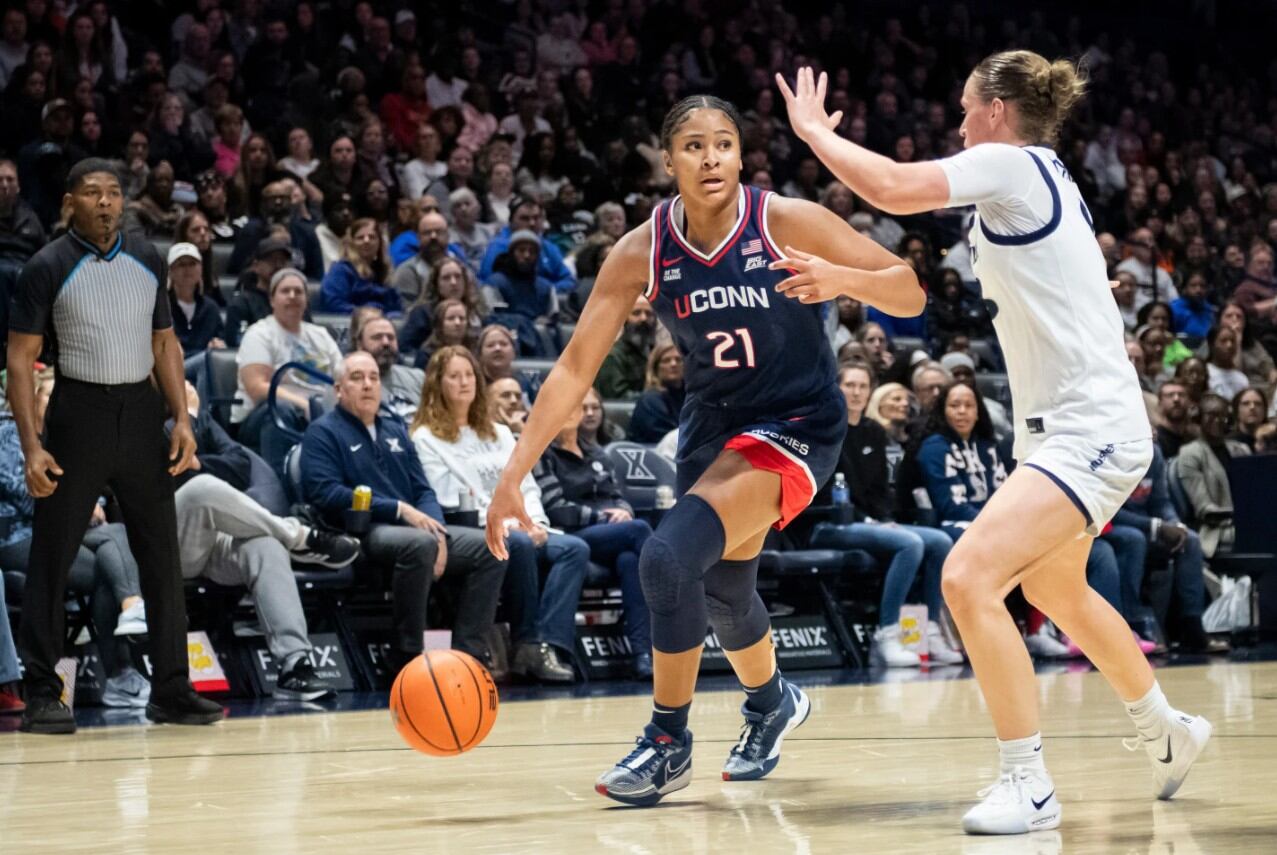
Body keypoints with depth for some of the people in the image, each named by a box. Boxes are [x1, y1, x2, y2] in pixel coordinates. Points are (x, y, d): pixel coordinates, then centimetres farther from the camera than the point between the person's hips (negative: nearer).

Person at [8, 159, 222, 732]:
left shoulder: (147, 261, 9)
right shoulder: (48, 268, -5)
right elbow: (20, 358, -5)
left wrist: (181, 419, 3)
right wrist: (32, 445, -13)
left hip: (141, 411, 4)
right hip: (79, 411, -4)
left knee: (161, 554, 5)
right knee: (51, 558, -1)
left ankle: (171, 690, 13)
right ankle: (41, 695, 7)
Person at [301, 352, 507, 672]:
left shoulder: (395, 430, 24)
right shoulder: (324, 432, 4)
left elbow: (424, 491, 19)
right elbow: (325, 493, -12)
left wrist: (437, 531, -4)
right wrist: (399, 509, -15)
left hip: (414, 528, 7)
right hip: (361, 533, -7)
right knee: (419, 543, -37)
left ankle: (468, 652, -15)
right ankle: (408, 656, -28)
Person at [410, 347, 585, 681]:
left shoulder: (499, 434, 25)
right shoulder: (426, 438, 5)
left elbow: (526, 487, 18)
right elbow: (449, 504, -6)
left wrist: (534, 522, -5)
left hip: (521, 531, 6)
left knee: (575, 548, -23)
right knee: (519, 545, -37)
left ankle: (550, 645, -35)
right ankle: (528, 644, -26)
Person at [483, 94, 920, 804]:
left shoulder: (789, 222, -19)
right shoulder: (644, 251, -11)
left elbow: (911, 297, -15)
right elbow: (576, 368, -10)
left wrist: (844, 279, -36)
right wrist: (514, 475, -16)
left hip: (797, 421, -5)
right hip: (714, 421, 5)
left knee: (670, 556, -24)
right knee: (722, 590, 22)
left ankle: (670, 743, -6)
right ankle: (772, 702, 56)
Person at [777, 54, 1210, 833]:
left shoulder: (1013, 163, -13)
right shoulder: (1041, 177, 14)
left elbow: (895, 188, -23)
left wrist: (814, 130, -8)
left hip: (1089, 431, -11)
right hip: (1065, 427, 11)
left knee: (970, 575, -22)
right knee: (1056, 592, 29)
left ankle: (1030, 784, -16)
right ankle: (1169, 731, 49)